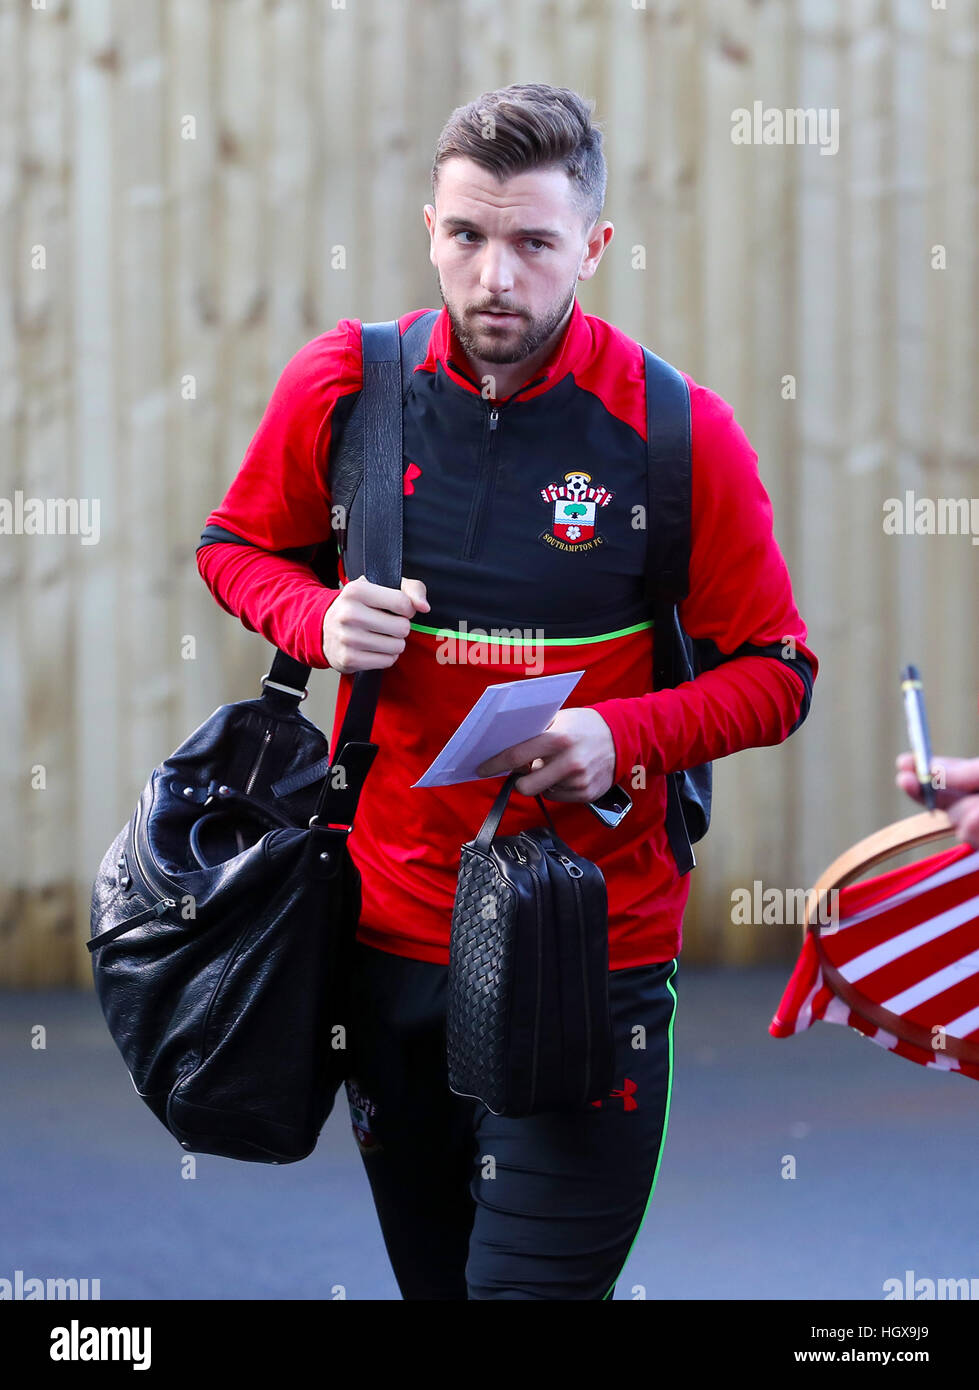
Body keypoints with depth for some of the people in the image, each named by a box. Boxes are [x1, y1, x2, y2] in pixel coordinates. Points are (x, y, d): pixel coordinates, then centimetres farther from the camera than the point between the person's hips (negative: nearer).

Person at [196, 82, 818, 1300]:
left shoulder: (679, 431, -10)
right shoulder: (343, 385, -3)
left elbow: (776, 675, -3)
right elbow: (235, 546, 14)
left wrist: (624, 734, -21)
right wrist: (320, 620, -8)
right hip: (387, 923, 3)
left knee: (537, 1280, -7)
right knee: (432, 1275, 18)